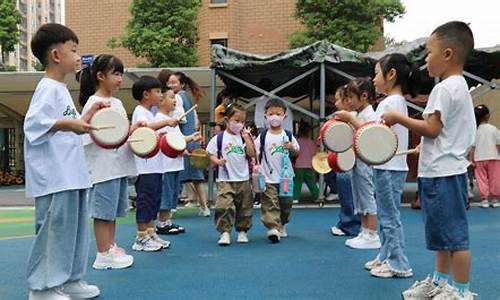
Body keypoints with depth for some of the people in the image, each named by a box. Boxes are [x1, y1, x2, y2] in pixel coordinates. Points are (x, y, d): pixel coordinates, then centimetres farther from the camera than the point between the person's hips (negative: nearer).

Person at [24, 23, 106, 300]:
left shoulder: (60, 89, 19)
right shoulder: (48, 89, -11)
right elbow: (34, 123, -23)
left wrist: (85, 118, 18)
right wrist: (69, 124, -32)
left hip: (70, 176, 10)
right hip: (54, 178, -10)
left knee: (73, 228, 15)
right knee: (52, 230, -3)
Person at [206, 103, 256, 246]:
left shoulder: (244, 137, 7)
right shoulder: (218, 138, -2)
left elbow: (252, 154, -1)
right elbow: (212, 155, 0)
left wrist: (247, 138, -6)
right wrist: (218, 161, -20)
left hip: (243, 179, 4)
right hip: (225, 179, -3)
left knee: (244, 207, 11)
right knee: (224, 206, -13)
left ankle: (242, 231, 26)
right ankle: (225, 232, -3)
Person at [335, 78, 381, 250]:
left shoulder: (370, 114, -10)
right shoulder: (357, 115, 17)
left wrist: (349, 118, -25)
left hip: (365, 161, -10)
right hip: (356, 160, 10)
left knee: (367, 197, -5)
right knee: (360, 199, 12)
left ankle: (372, 236, 1)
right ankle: (365, 233, 19)